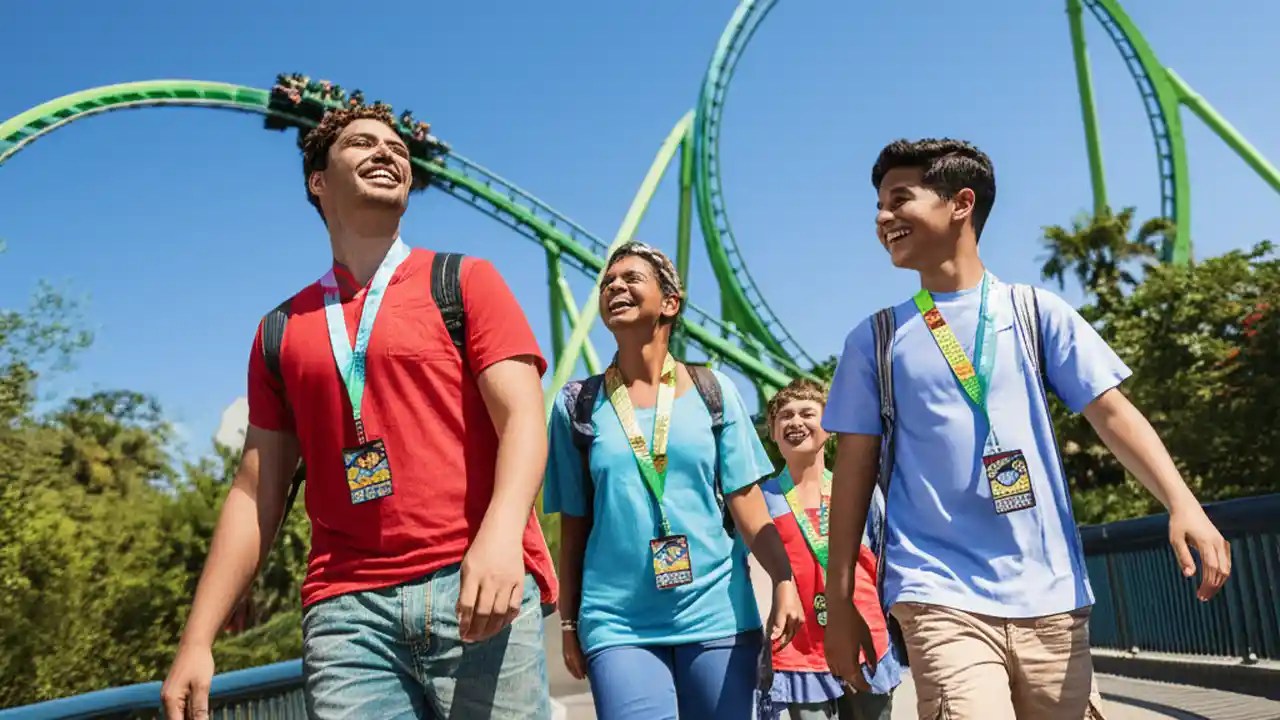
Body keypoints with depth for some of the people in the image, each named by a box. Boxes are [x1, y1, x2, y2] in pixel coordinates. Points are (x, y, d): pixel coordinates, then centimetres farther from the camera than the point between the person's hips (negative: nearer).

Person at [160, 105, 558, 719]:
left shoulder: (465, 282, 9)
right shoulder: (282, 331, 17)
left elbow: (523, 416, -5)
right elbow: (254, 494, 16)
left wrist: (501, 534, -24)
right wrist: (196, 641, 8)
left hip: (477, 590, -2)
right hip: (346, 606, 3)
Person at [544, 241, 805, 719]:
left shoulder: (714, 391, 4)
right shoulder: (577, 405, 4)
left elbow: (745, 500, 1)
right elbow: (574, 524, 7)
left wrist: (783, 580, -12)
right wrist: (569, 622, 8)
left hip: (717, 613, 1)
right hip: (617, 623, 0)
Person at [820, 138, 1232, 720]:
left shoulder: (1034, 311, 8)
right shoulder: (874, 339, 8)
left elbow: (1111, 411, 4)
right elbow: (853, 472, 7)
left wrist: (1182, 503, -14)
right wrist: (840, 602, 3)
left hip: (1049, 595, 2)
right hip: (939, 596, -1)